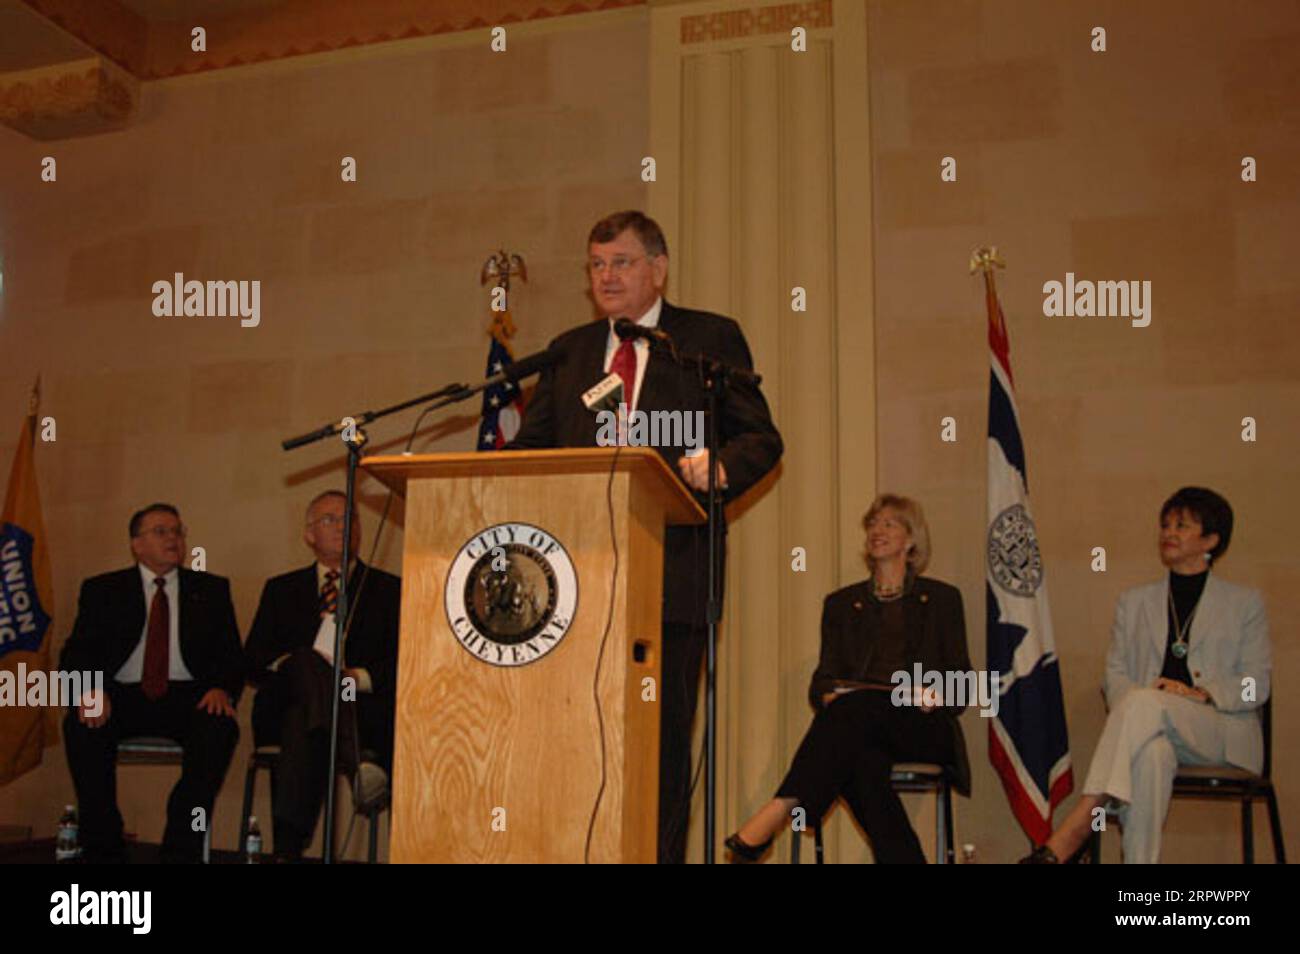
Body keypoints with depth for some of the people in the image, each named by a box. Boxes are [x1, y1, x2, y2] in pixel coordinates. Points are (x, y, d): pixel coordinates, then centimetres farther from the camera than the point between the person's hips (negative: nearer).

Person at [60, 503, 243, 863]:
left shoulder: (211, 590, 16)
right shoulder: (102, 590, 15)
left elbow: (231, 655, 9)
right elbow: (75, 654, 5)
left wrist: (221, 688, -15)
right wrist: (90, 689, -19)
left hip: (187, 698, 0)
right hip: (122, 696, 0)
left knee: (220, 727, -32)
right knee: (82, 726, -31)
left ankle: (182, 851, -25)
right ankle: (103, 850, -18)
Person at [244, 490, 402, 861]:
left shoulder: (389, 590, 18)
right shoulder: (281, 590, 25)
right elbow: (252, 662, 14)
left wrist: (359, 677, -14)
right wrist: (290, 665, -10)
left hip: (364, 708, -1)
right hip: (285, 705, 2)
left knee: (302, 721, -37)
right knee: (306, 660, -34)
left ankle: (288, 849, -40)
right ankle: (355, 764, -51)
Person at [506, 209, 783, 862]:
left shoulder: (711, 339, 7)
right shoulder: (568, 351, 19)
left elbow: (761, 437, 1)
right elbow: (532, 445, 16)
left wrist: (721, 466, -21)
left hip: (670, 574, -3)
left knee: (664, 730, 0)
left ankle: (662, 853, 11)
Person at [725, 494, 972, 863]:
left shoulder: (942, 598, 18)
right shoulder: (842, 603, 23)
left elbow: (963, 680, 13)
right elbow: (824, 678, 15)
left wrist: (937, 696, -10)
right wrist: (828, 695, -10)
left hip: (923, 728, -2)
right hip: (859, 722, 2)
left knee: (858, 705, -36)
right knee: (860, 758, -37)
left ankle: (779, 811, -43)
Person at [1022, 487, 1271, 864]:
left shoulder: (1245, 602, 16)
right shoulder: (1134, 601, 22)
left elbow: (1256, 685, 6)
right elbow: (1115, 674, 12)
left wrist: (1201, 693, -13)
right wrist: (1132, 712, -12)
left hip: (1223, 734, -2)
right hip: (1152, 727, 2)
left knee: (1145, 701, -36)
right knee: (1152, 753, -39)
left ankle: (1078, 827, -44)